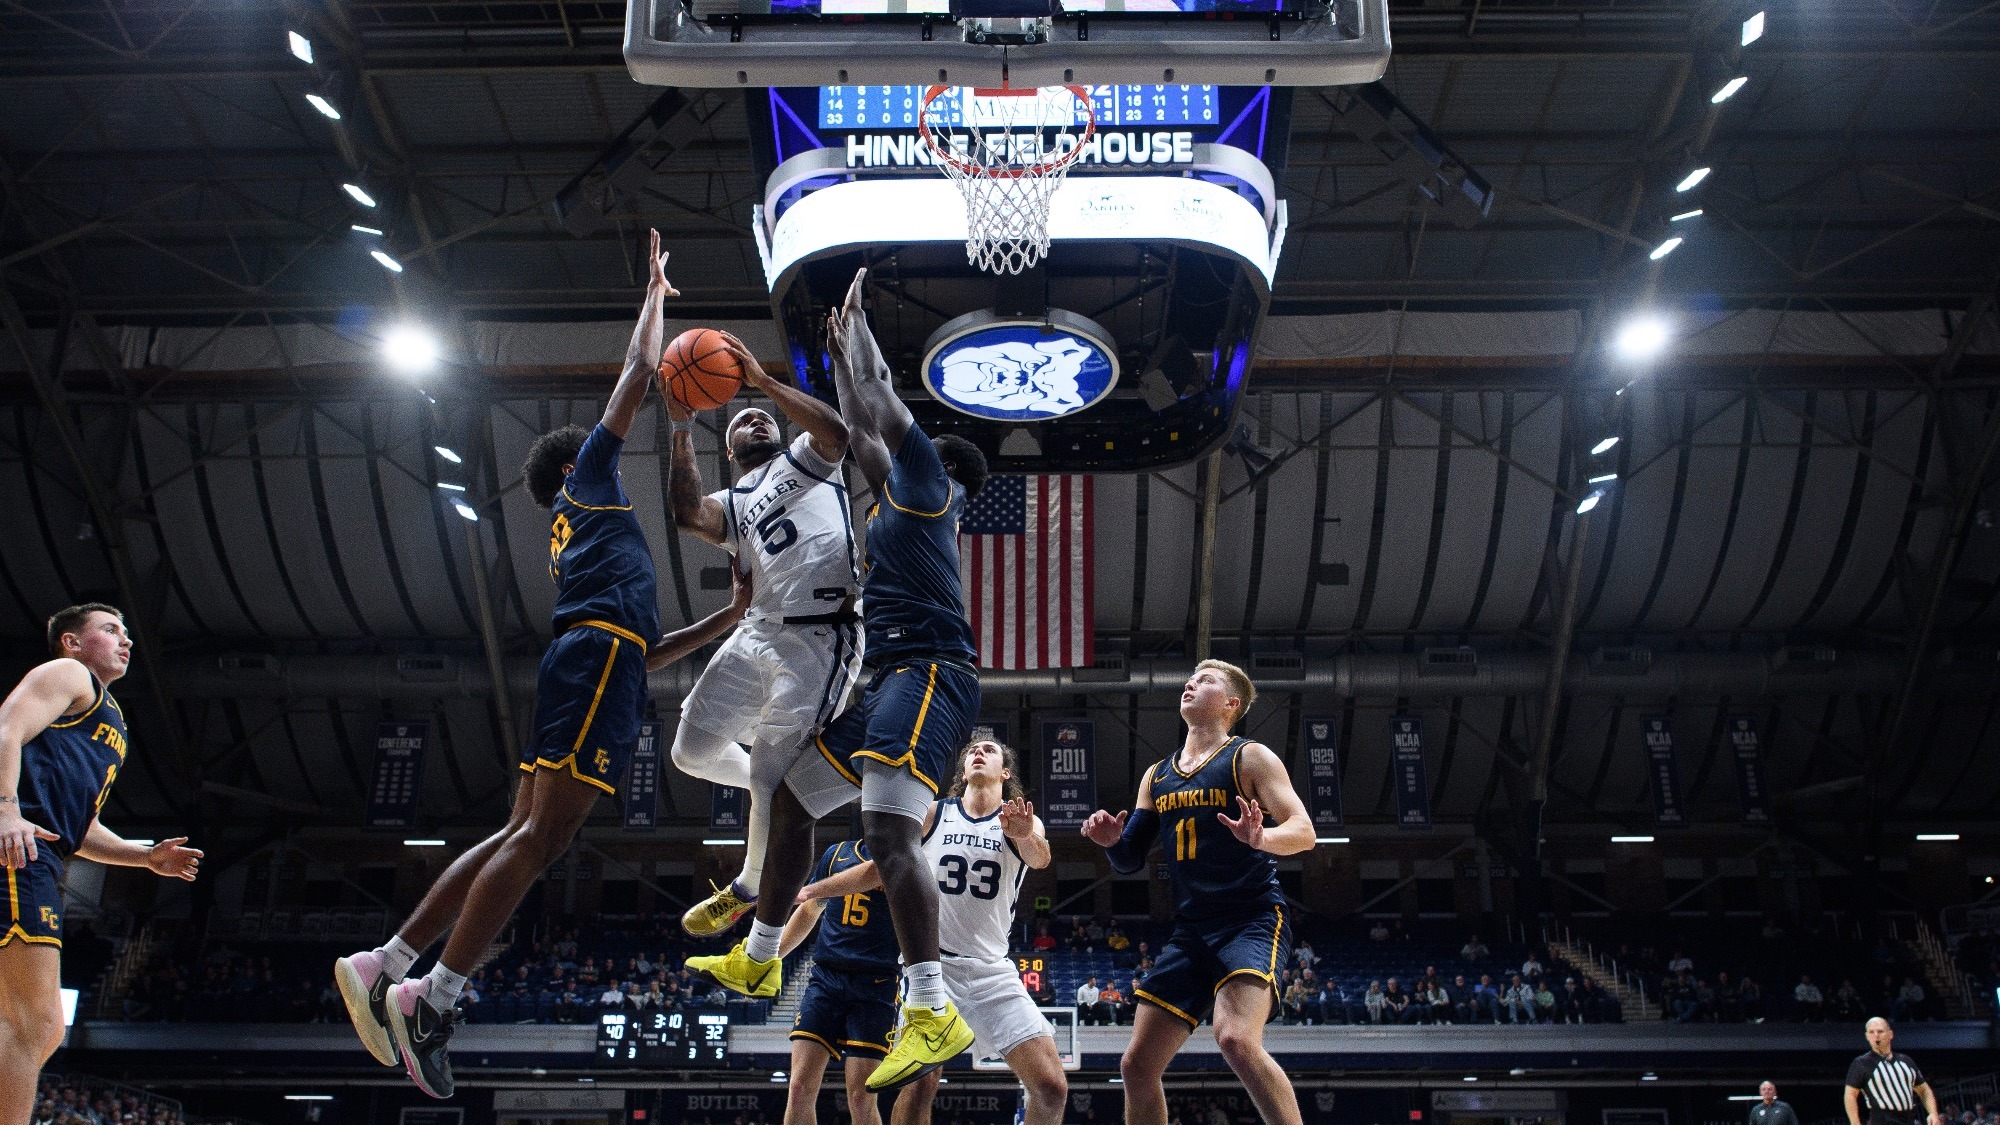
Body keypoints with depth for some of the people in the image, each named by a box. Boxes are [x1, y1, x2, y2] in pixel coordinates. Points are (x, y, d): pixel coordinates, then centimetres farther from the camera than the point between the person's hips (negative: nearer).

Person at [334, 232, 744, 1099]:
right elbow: (638, 374, 13)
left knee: (527, 836, 4)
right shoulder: (587, 476, 16)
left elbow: (641, 645, 34)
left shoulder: (575, 540, 36)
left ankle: (385, 966, 2)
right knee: (538, 836, -17)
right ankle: (432, 998, -22)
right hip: (597, 660, -9)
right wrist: (655, 292, 27)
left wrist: (728, 619, 33)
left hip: (590, 667, 9)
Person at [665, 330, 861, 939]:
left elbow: (836, 433, -10)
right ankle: (794, 788, 30)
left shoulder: (806, 458, 17)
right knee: (694, 750, 6)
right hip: (758, 632, 6)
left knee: (770, 779, -7)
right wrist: (681, 431, -7)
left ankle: (750, 888, 13)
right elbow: (688, 516, -2)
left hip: (820, 641, -6)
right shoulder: (730, 505, 23)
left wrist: (762, 379, -9)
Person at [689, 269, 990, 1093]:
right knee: (788, 799, 17)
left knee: (888, 829, -28)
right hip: (889, 684, 10)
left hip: (927, 673, -10)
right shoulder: (899, 500, 28)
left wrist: (857, 321, 9)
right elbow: (860, 432, 40)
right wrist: (839, 357, 42)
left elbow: (884, 407, -3)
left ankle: (933, 1013, -35)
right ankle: (758, 960, 29)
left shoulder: (927, 486, 4)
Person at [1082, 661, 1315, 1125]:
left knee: (1236, 1040, -31)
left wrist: (1261, 838, -32)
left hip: (1251, 919, -7)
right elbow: (1130, 860, 19)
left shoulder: (1250, 757, -1)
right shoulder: (1156, 777, 16)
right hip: (1191, 930, 7)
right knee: (1137, 1064, 4)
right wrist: (1113, 840, -5)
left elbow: (1304, 831, -11)